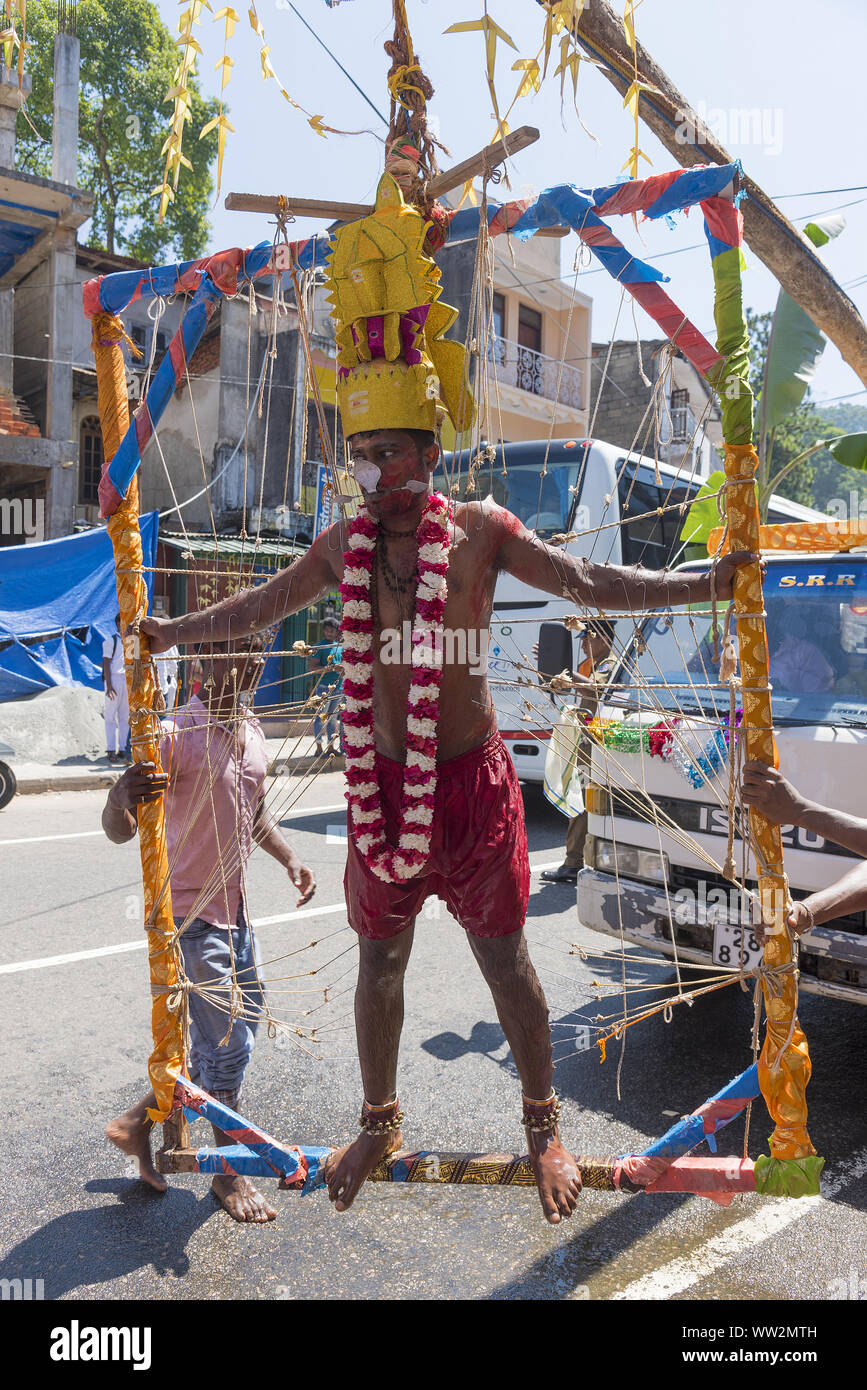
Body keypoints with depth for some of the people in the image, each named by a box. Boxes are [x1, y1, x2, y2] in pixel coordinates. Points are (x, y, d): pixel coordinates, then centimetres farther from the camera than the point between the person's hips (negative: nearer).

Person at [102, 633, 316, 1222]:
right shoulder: (176, 735, -19)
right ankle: (229, 1172, 23)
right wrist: (123, 797, -48)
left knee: (231, 1032, 17)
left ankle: (139, 1121, 35)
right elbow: (119, 831, -26)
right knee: (226, 1043, 1)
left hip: (234, 909, 8)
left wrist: (290, 858, 5)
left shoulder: (253, 733, 5)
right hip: (189, 914, -8)